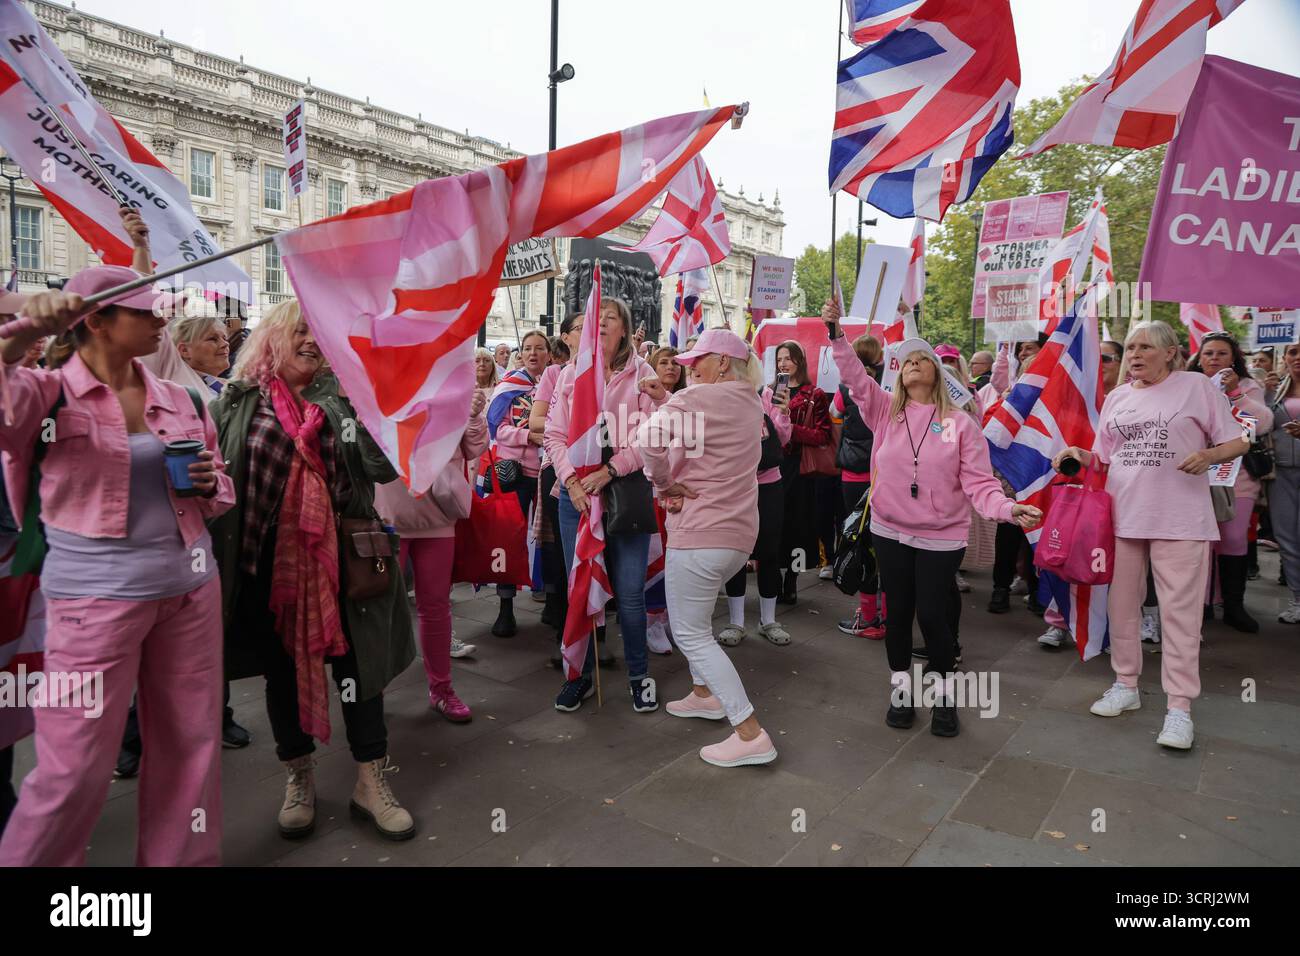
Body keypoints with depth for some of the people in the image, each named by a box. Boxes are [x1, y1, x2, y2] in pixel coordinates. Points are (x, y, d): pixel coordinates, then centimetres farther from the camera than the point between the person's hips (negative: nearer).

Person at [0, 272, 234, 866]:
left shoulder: (177, 399, 9)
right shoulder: (49, 392, -5)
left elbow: (219, 488, 17)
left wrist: (208, 485, -3)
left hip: (188, 588, 5)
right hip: (95, 596, -4)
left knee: (191, 744, 14)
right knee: (75, 767, 5)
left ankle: (183, 859, 33)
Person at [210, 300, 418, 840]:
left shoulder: (343, 396, 4)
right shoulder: (236, 402, 4)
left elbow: (383, 468, -4)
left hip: (341, 557, 0)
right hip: (269, 562, 0)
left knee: (358, 661, 5)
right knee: (283, 668, 13)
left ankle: (371, 782, 21)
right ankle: (298, 779, 33)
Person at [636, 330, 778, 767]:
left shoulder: (697, 396, -15)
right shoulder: (750, 403, 12)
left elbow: (648, 438, -29)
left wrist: (665, 482, -13)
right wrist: (667, 400, 5)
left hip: (700, 533, -9)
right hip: (740, 533, 9)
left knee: (691, 633, -1)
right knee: (695, 612, 28)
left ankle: (751, 734, -3)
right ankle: (704, 693, 37)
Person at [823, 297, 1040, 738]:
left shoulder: (961, 423, -5)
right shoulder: (885, 411, 0)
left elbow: (978, 481, -9)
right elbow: (854, 376, -10)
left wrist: (1008, 508, -27)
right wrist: (835, 332, -23)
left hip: (941, 537, -2)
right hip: (889, 531, 2)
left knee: (932, 615, 1)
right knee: (898, 612, 12)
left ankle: (945, 695, 25)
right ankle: (901, 691, 29)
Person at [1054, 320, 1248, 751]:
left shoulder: (1197, 387, -1)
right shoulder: (1116, 398, 11)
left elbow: (1237, 442, 1)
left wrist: (1208, 455, -19)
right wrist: (1078, 455, -5)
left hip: (1180, 520, -4)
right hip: (1122, 516, 5)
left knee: (1179, 611, -1)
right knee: (1121, 606, 12)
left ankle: (1179, 706, 8)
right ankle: (1125, 684, 27)